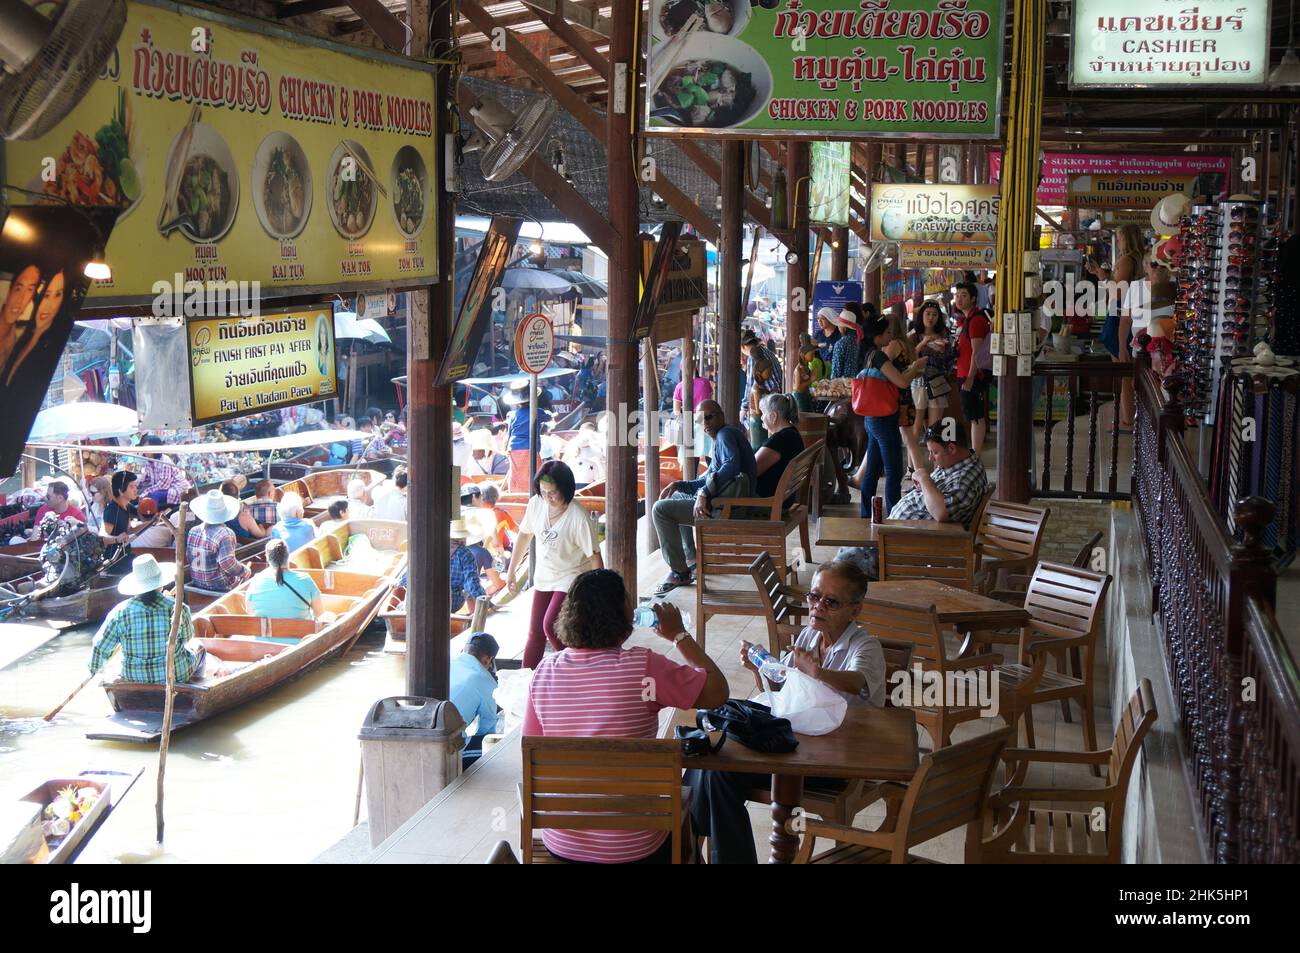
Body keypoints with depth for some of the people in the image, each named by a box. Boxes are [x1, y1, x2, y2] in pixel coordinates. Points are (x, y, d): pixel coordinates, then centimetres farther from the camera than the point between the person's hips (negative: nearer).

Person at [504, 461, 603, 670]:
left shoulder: (579, 518, -26)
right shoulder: (536, 504, -9)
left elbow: (594, 556, -20)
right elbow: (524, 535, 8)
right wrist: (511, 571, 15)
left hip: (572, 577, -6)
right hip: (544, 576, 6)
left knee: (550, 626, -21)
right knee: (535, 633, 7)